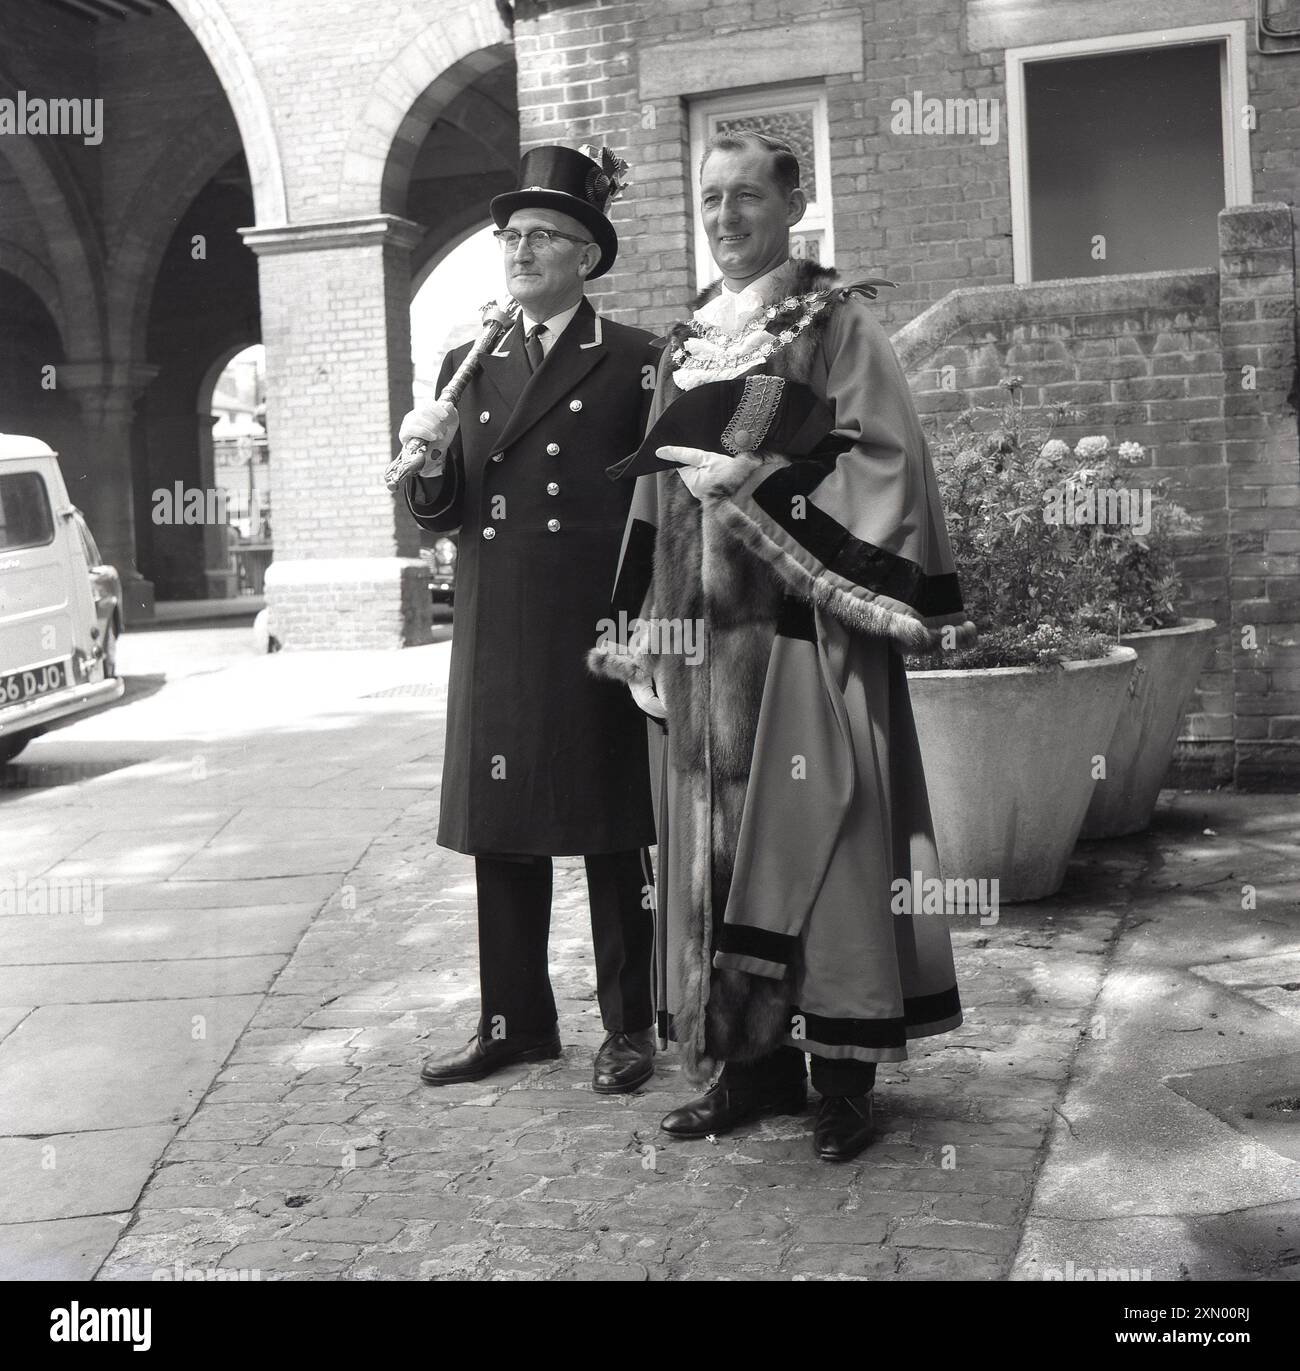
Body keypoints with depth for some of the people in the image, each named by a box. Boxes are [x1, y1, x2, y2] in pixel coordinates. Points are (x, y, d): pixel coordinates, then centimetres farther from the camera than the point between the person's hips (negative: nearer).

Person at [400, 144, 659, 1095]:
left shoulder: (634, 363, 1)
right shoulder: (468, 366, 13)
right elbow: (440, 516, 12)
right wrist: (429, 461, -9)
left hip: (598, 634, -4)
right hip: (497, 641, 4)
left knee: (613, 835, 5)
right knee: (499, 830, 9)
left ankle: (630, 1028, 17)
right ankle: (515, 1021, 22)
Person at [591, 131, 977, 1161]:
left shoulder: (837, 323, 1)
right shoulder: (685, 345, 17)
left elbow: (884, 464, -7)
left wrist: (754, 482, -16)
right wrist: (652, 630, 12)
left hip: (807, 622, -5)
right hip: (707, 627, 6)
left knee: (817, 831, -3)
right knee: (718, 842, 7)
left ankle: (844, 1074, 8)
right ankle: (751, 1062, 18)